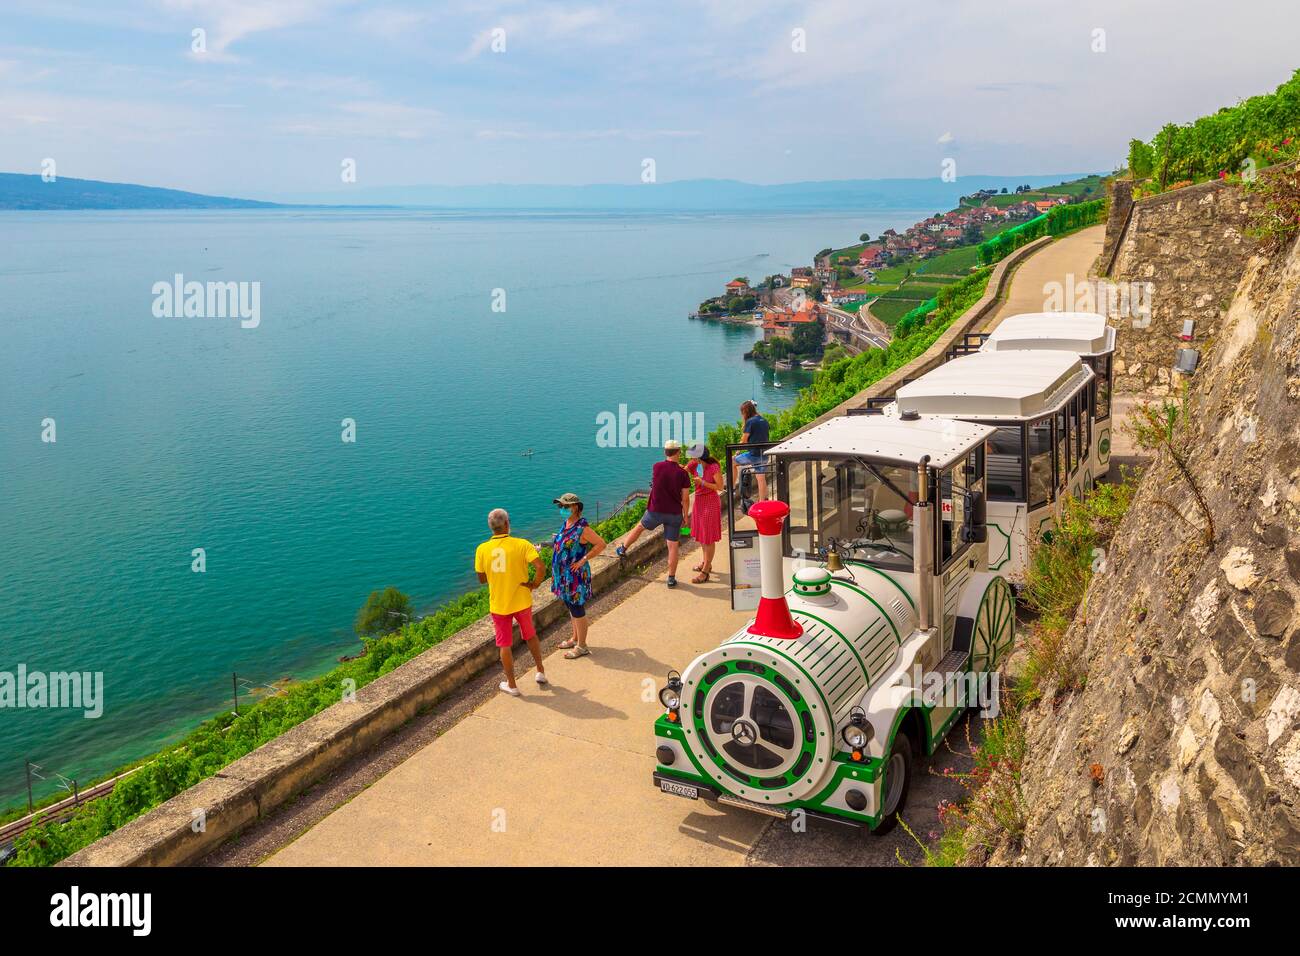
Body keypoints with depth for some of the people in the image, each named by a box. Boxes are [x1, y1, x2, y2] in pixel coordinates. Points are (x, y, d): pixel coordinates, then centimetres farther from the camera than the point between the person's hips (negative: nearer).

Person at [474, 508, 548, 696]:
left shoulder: (482, 549, -8)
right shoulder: (522, 545, -14)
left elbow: (482, 579, 3)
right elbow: (541, 570, -25)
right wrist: (534, 585, -7)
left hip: (498, 605, 0)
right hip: (521, 601, 0)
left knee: (504, 645, 14)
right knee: (530, 636, 25)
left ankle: (511, 685, 24)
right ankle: (541, 671, 35)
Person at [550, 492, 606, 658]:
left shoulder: (582, 528, -21)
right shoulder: (566, 523, 5)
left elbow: (601, 544, -20)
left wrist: (583, 560, -20)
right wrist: (556, 542, 6)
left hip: (576, 576, -9)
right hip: (563, 574, 9)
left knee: (577, 609, 1)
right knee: (571, 607, 21)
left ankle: (581, 646, 12)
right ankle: (575, 638, 37)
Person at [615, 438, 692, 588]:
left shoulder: (657, 467, -10)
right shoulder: (683, 474, -12)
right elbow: (685, 499, -8)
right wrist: (686, 517, 3)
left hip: (656, 511, 1)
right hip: (674, 514, -1)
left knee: (640, 527, 28)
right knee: (673, 546, 5)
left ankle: (623, 549, 44)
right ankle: (671, 578, 9)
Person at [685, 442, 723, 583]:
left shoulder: (714, 467, -21)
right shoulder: (694, 464, -3)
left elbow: (720, 487, -18)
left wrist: (702, 482, -23)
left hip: (710, 503, -7)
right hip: (699, 501, 7)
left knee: (709, 537, -1)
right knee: (701, 534, 20)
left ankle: (705, 572, 3)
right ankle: (706, 563, 38)